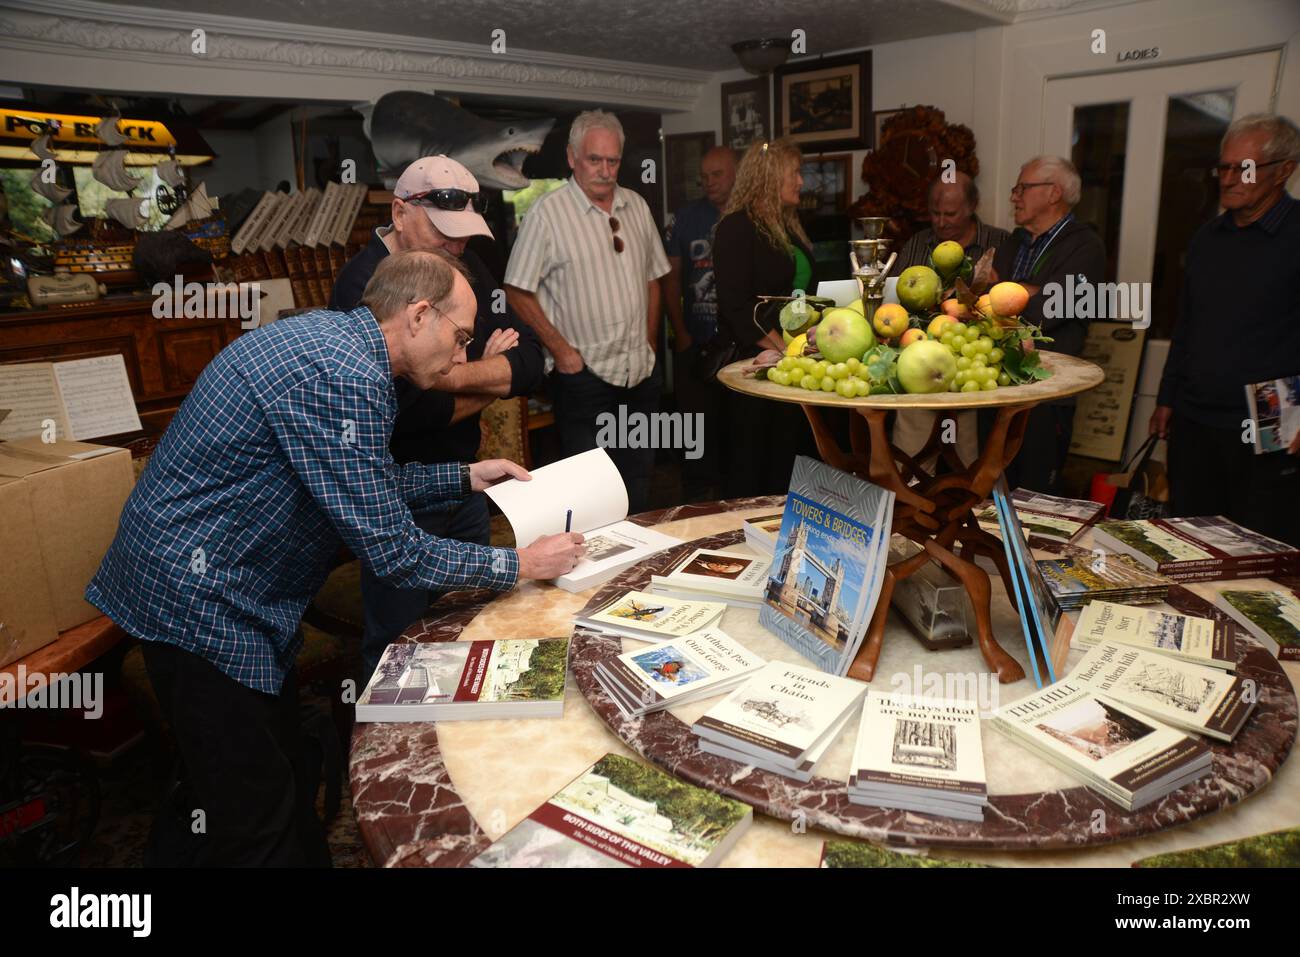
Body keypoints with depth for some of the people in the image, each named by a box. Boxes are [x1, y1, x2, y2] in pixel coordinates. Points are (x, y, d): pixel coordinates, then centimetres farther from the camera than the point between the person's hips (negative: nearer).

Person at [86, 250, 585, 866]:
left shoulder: (331, 336, 6)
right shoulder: (344, 379, -26)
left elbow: (365, 482, 18)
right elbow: (395, 554, -23)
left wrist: (464, 477, 13)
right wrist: (521, 565, -13)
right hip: (200, 601, -10)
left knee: (284, 784, 20)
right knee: (257, 828, 2)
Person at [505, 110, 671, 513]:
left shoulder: (637, 207, 10)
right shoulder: (547, 213, -8)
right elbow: (518, 292, -9)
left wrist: (649, 345, 11)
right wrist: (562, 351, -12)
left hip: (641, 374, 6)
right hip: (583, 375, -6)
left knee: (638, 487, 15)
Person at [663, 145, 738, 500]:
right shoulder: (687, 216, 8)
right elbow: (671, 276, 9)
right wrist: (680, 333, 1)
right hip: (697, 343, 1)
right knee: (699, 424, 5)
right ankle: (699, 499, 18)